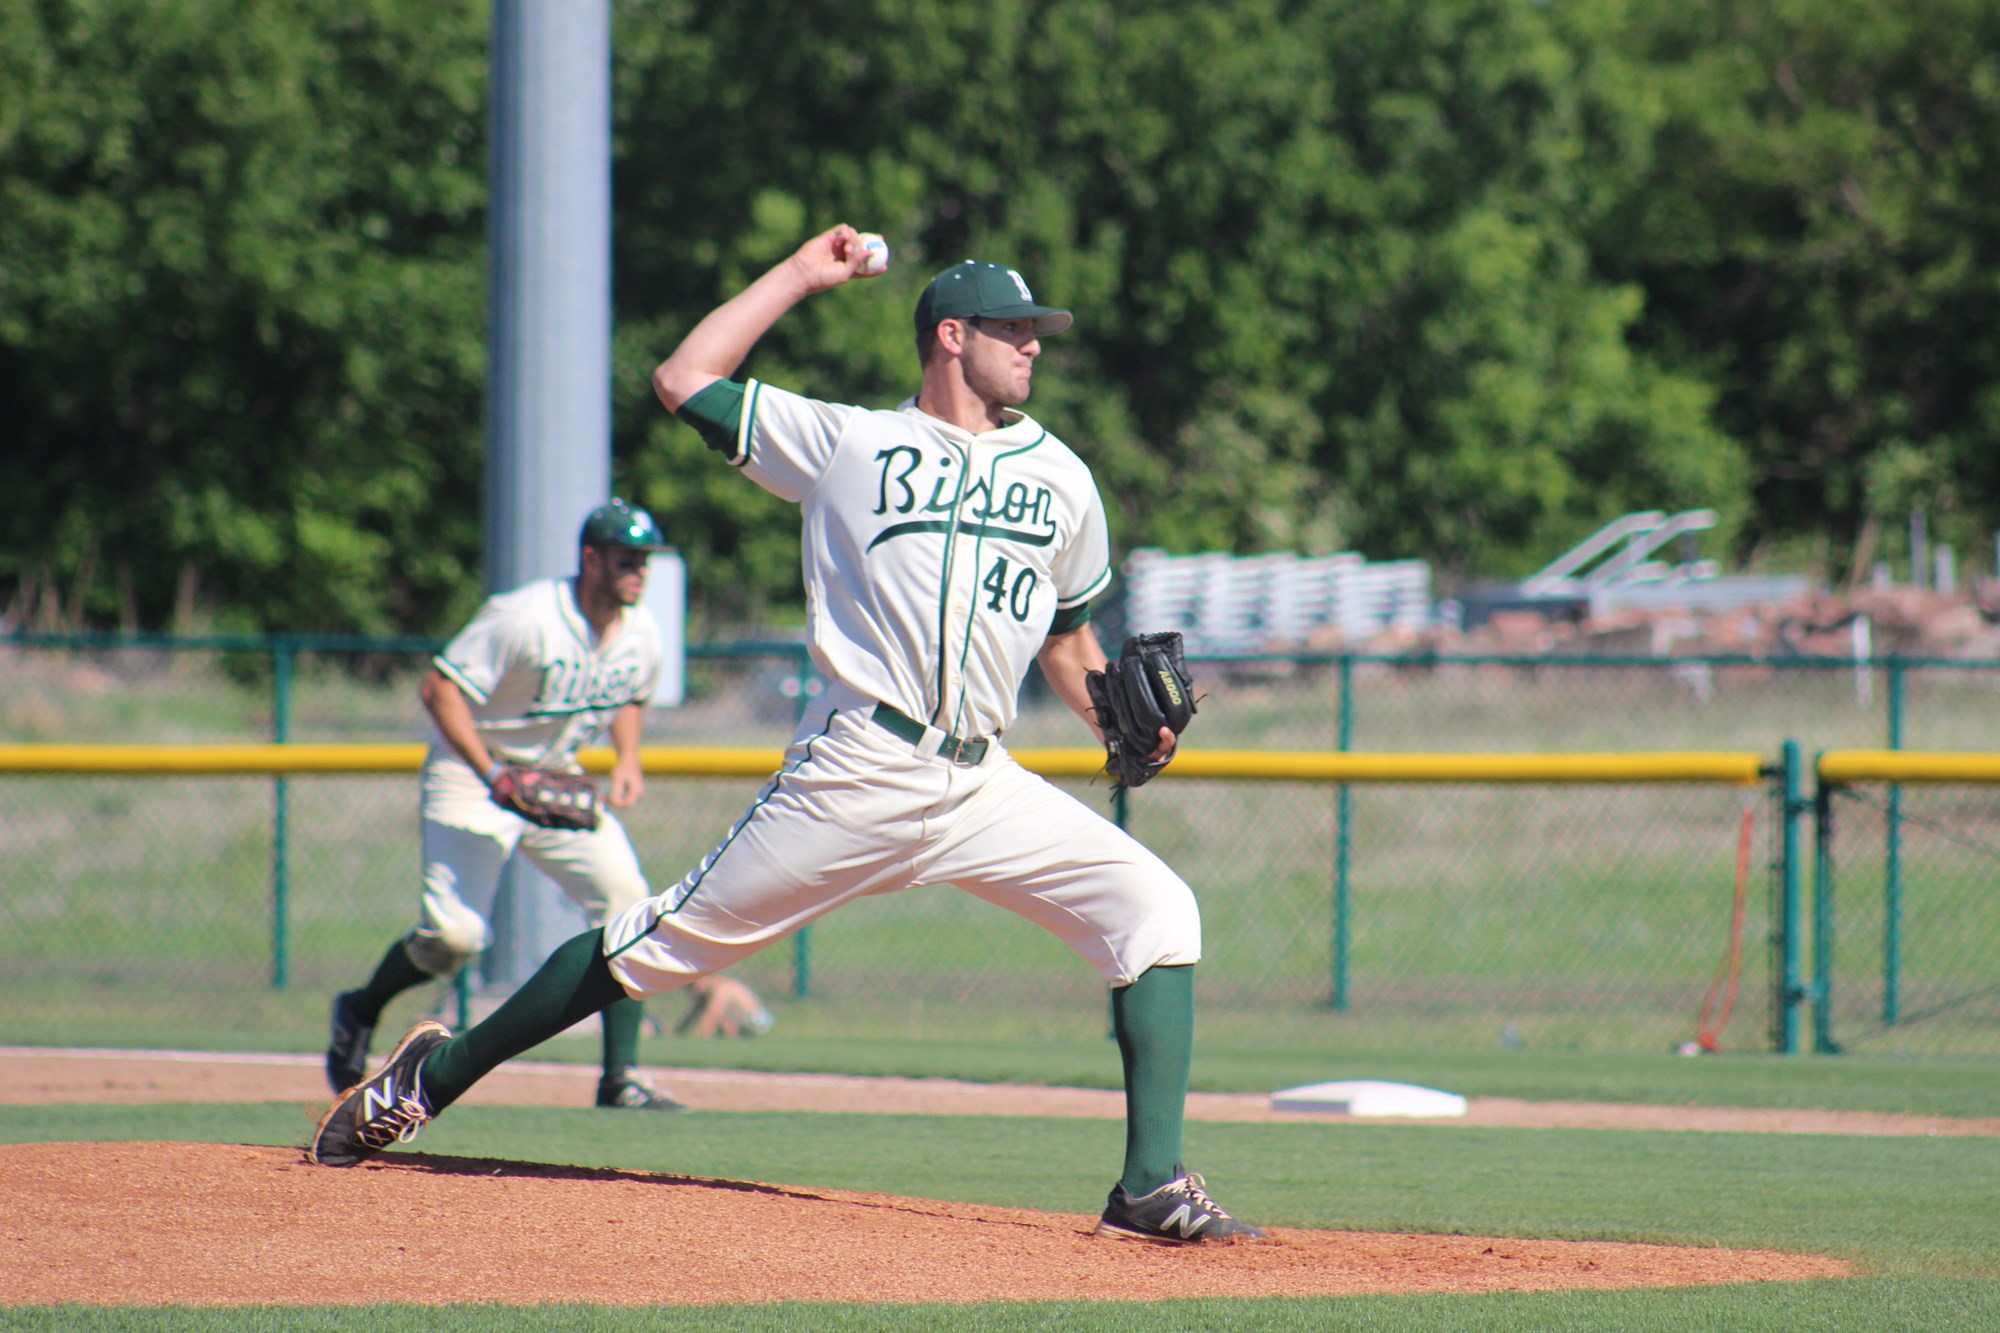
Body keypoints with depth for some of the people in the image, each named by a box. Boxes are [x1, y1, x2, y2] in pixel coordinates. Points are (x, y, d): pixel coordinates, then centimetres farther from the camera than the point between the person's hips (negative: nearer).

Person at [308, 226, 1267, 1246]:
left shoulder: (1060, 477, 19)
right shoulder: (848, 442, 8)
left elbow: (1067, 639, 27)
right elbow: (684, 382, 6)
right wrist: (800, 275, 11)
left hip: (983, 788, 4)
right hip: (859, 770, -4)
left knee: (1155, 909, -13)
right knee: (669, 941, -2)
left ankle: (1152, 1187, -15)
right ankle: (433, 1077, 11)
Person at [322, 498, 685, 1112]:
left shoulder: (641, 632, -3)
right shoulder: (525, 618, -25)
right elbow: (440, 688, -24)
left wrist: (627, 758, -1)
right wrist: (494, 775, -32)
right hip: (471, 777, -6)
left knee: (626, 900, -11)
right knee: (455, 935, -17)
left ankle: (621, 1076, -4)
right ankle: (359, 1012, 14)